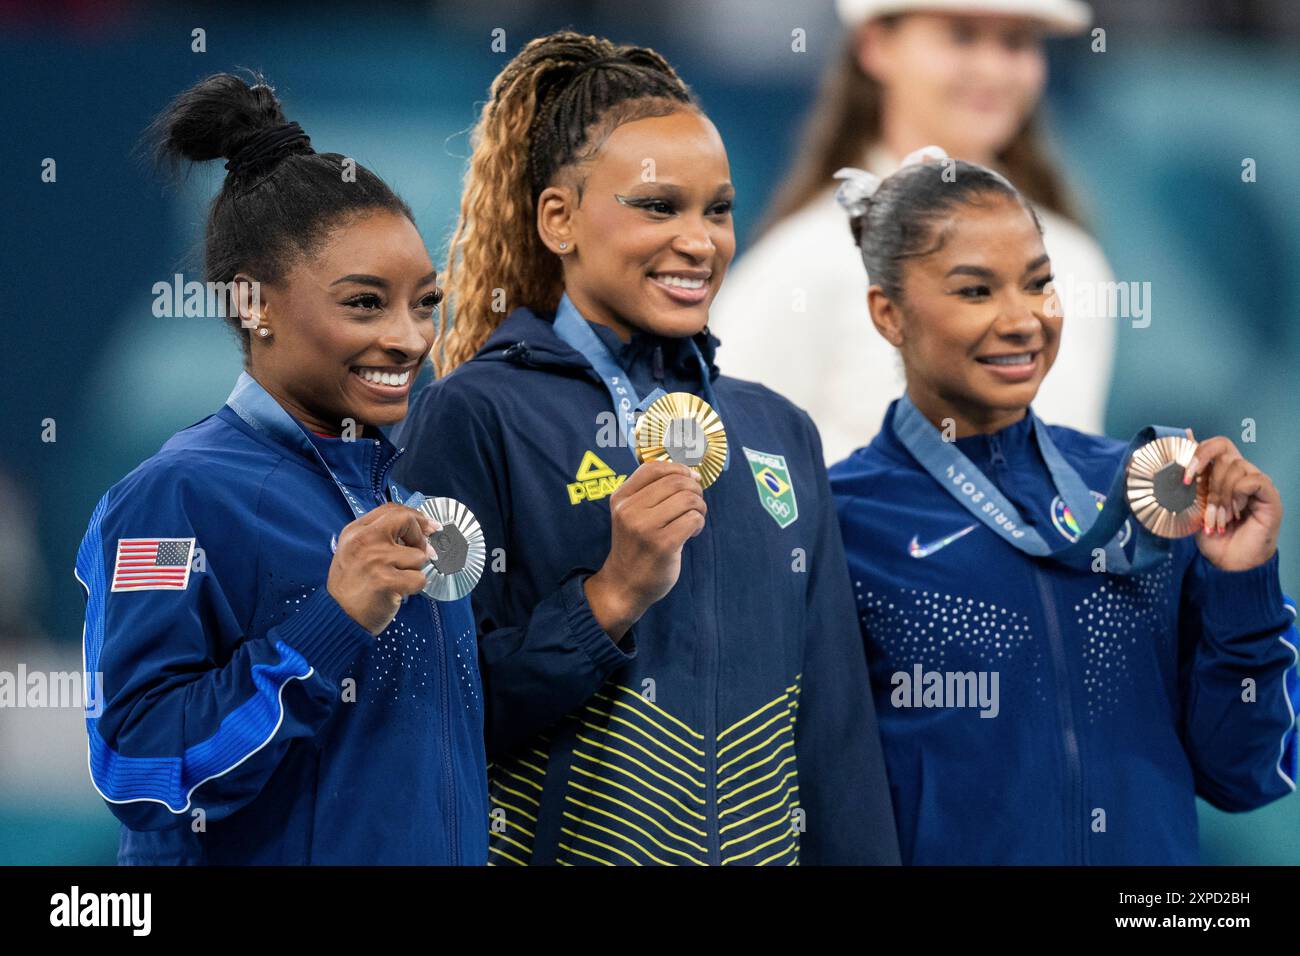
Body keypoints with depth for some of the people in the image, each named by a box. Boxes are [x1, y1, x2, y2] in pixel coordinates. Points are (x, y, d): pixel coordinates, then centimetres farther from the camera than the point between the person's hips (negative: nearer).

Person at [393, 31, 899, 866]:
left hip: (766, 847, 5)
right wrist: (608, 599, -22)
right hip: (561, 843, -5)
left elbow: (835, 720, 9)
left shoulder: (778, 434, 8)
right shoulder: (473, 420, -9)